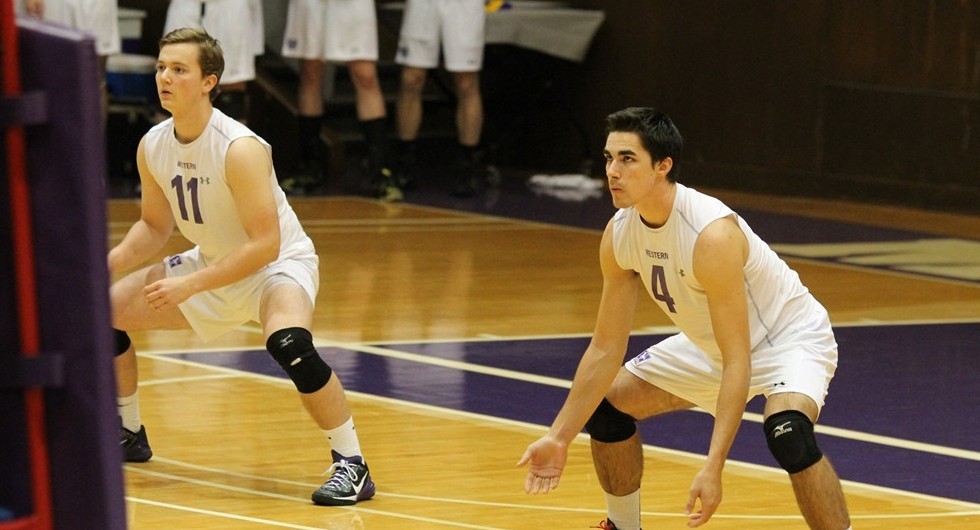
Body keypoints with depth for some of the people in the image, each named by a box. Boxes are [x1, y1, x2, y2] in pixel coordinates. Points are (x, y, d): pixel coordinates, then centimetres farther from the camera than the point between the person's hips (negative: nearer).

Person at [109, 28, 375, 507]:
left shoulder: (239, 148, -29)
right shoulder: (152, 147, -7)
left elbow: (265, 245, -31)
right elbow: (155, 226, 8)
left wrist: (190, 286, -33)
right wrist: (113, 260, -11)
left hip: (279, 264, -8)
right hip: (213, 263, 8)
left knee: (288, 343, -38)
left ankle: (351, 464, -25)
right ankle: (129, 435, 28)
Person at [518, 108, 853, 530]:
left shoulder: (711, 234, -36)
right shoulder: (619, 235, -13)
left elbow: (737, 363, -36)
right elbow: (606, 348, -2)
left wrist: (713, 468, -42)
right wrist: (558, 438, -6)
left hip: (789, 335, -8)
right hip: (711, 343, 8)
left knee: (787, 431, -36)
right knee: (605, 405, 6)